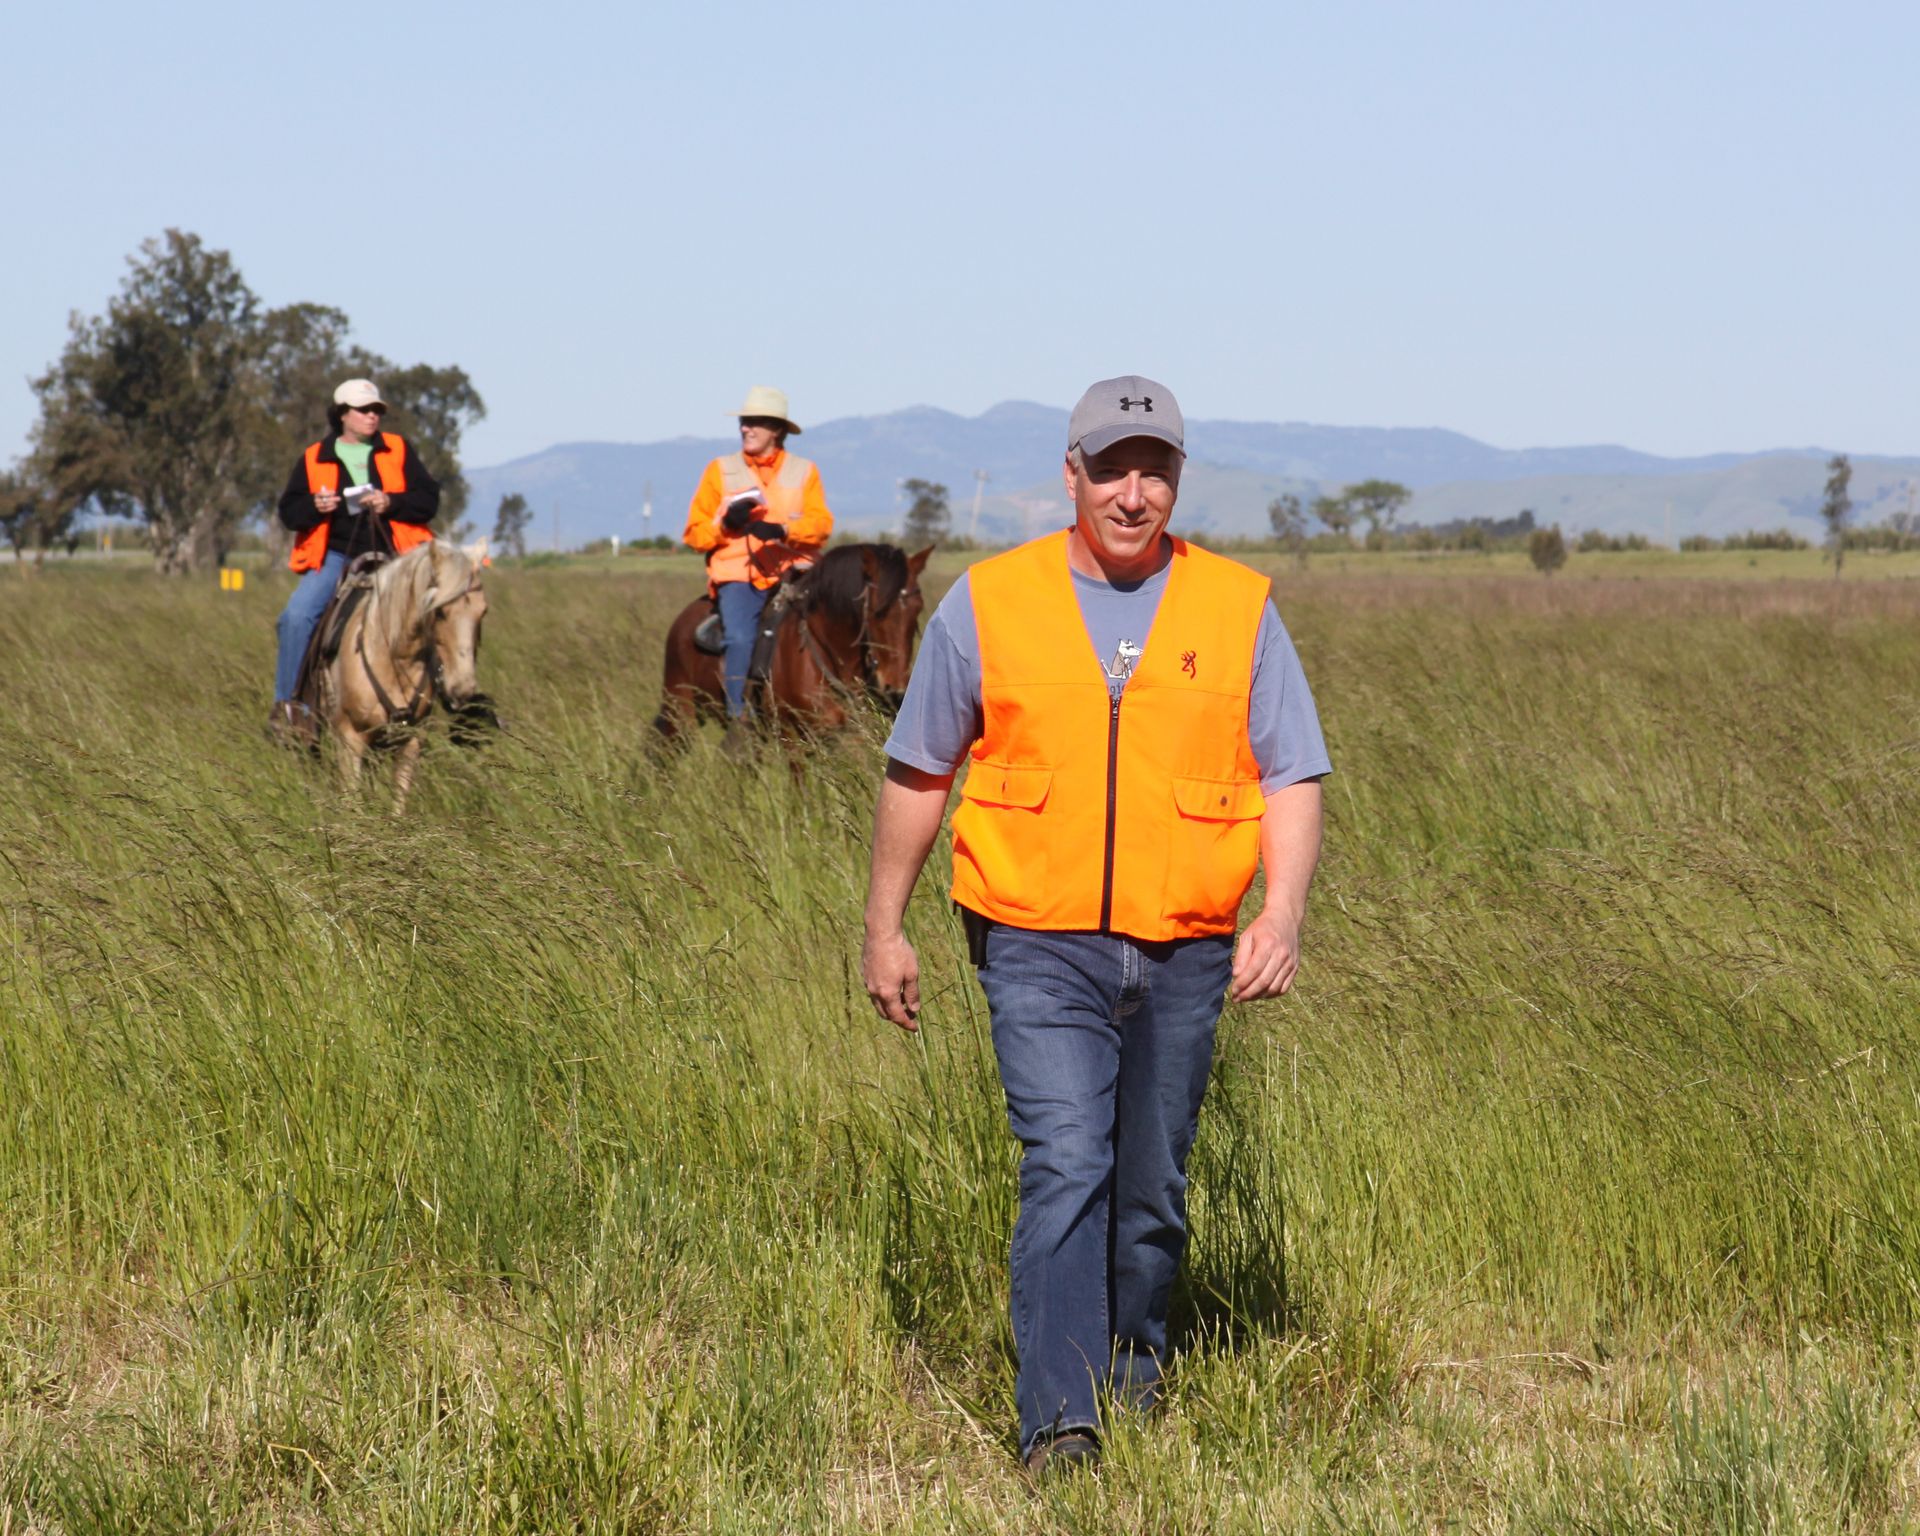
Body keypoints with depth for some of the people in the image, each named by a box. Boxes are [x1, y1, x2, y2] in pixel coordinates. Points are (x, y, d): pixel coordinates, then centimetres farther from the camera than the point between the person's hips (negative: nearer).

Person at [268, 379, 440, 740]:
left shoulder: (398, 450, 10)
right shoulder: (313, 459, 9)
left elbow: (429, 498, 4)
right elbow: (289, 511, 8)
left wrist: (391, 503, -14)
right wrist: (315, 506, -14)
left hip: (390, 556, 1)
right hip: (334, 557, -1)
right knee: (297, 616, -23)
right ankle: (287, 704, -14)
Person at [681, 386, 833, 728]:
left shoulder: (804, 472, 14)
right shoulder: (721, 470, 14)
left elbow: (820, 523, -1)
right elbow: (695, 531, 11)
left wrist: (783, 530, -20)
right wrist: (726, 524, -10)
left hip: (793, 570, 1)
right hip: (738, 574, -1)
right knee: (740, 639, -27)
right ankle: (737, 722, -22)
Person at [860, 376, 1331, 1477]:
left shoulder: (1239, 609, 3)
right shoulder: (990, 603, 2)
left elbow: (1292, 778, 3)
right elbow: (918, 774, 10)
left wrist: (1284, 911, -12)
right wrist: (886, 929, 10)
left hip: (1184, 956, 2)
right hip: (1040, 945, -2)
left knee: (1153, 1190, 11)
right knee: (1067, 1163, -17)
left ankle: (1133, 1367, 34)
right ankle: (1057, 1422, -20)